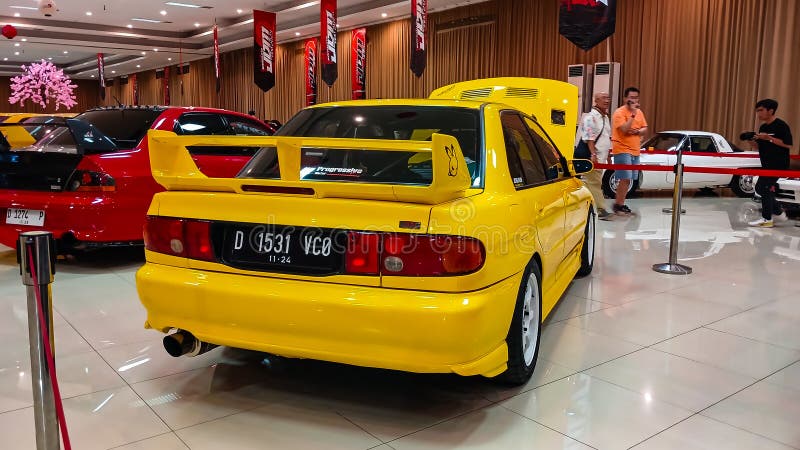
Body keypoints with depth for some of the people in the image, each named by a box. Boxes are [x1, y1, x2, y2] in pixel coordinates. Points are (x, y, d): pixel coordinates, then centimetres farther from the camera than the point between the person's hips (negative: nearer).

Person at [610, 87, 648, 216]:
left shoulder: (639, 112, 13)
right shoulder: (620, 112, -10)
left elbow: (645, 129, 10)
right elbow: (625, 129, -22)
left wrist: (637, 131, -10)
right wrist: (633, 114, -22)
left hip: (635, 150, 8)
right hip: (622, 150, -7)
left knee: (628, 180, 9)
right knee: (625, 179, -13)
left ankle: (620, 204, 17)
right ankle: (618, 205, -5)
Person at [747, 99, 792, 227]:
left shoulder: (781, 125, -13)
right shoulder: (763, 127, 12)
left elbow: (788, 144, -19)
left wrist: (769, 138, -24)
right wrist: (753, 141, -3)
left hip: (779, 165, -9)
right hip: (767, 165, 9)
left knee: (764, 188, -10)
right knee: (760, 188, 11)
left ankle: (767, 219, -1)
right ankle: (779, 213, 24)